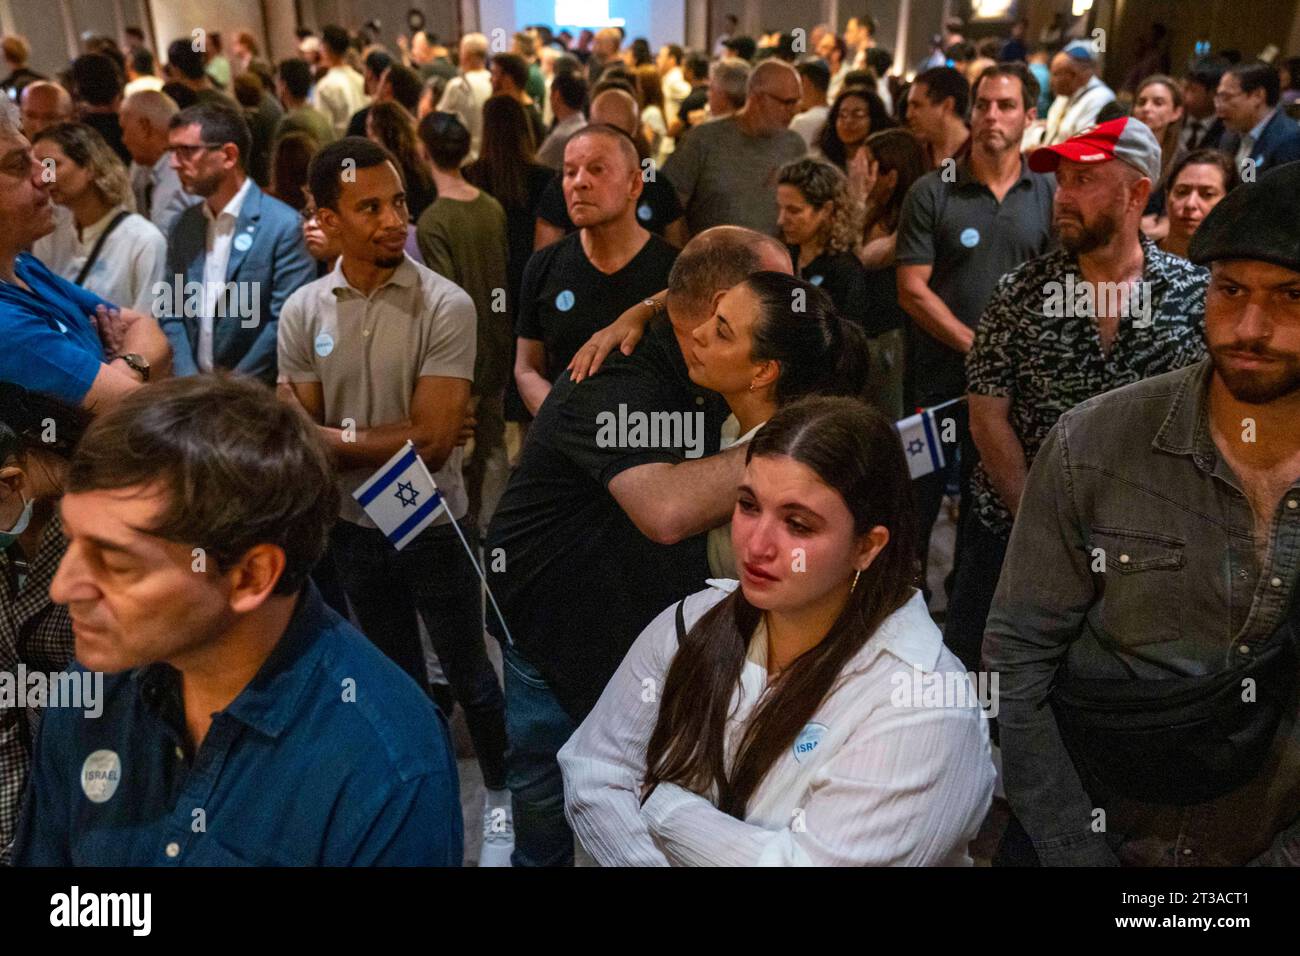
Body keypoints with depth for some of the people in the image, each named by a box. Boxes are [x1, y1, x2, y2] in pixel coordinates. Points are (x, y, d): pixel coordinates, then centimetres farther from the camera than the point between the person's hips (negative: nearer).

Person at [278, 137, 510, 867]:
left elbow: (432, 442, -22)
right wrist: (389, 442, -22)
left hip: (431, 522, -4)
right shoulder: (302, 311, -5)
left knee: (468, 672, 12)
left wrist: (330, 438, -14)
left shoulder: (446, 306, -17)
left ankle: (501, 795, 35)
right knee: (396, 672, 22)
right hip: (352, 524, 4)